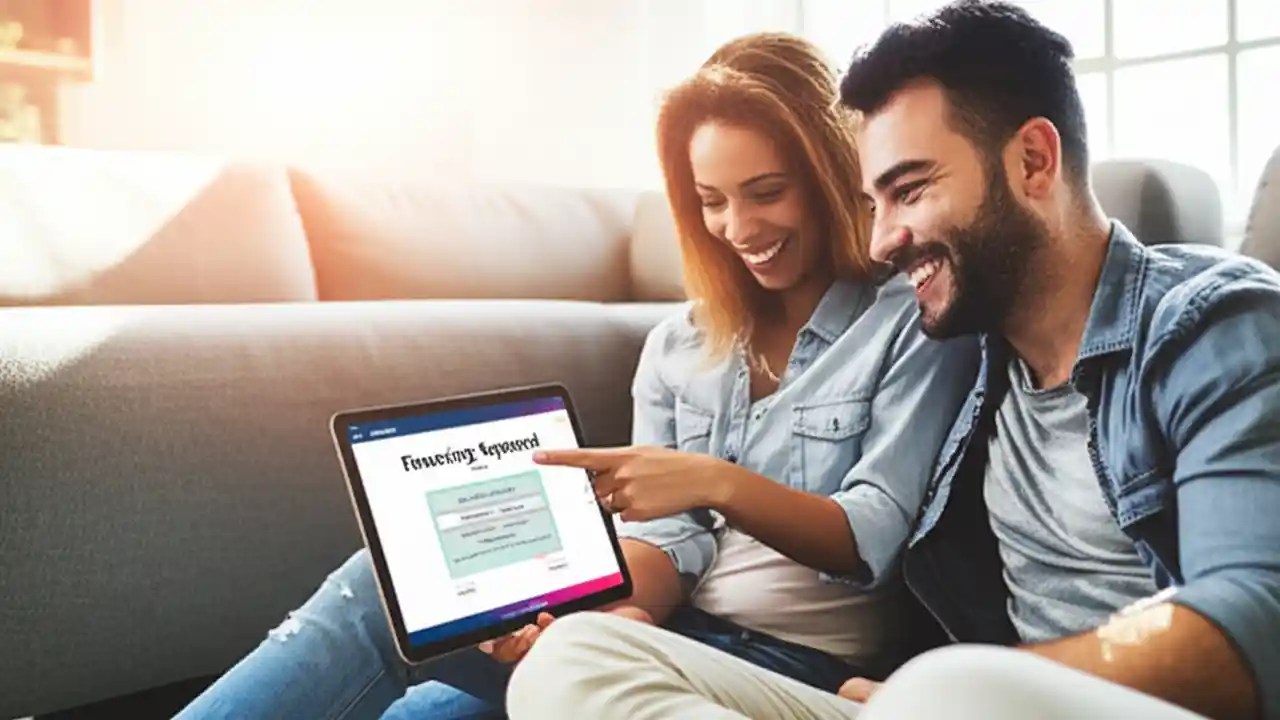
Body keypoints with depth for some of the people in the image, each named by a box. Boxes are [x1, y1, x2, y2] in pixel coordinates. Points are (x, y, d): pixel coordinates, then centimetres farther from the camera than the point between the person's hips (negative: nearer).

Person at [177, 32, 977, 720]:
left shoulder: (916, 321, -1)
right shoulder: (676, 345, 13)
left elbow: (873, 539, -10)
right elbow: (665, 529, 4)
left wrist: (719, 482, -27)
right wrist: (616, 616, -19)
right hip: (673, 635, 5)